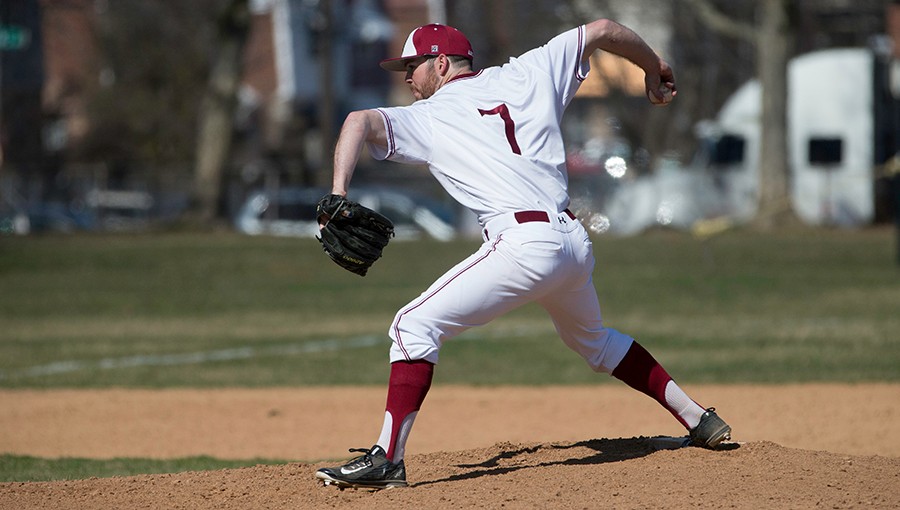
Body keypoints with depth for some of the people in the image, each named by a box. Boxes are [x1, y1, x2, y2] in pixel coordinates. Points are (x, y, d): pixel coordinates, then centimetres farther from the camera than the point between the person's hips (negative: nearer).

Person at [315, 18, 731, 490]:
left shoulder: (427, 118, 8)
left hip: (524, 243, -7)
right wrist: (653, 69, 39)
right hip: (575, 241, 7)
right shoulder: (527, 75, 19)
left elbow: (359, 123, -7)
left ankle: (387, 459, -16)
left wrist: (338, 196, -16)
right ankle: (697, 419, 35)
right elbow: (601, 30, 24)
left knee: (414, 325, -4)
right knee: (592, 340, 33)